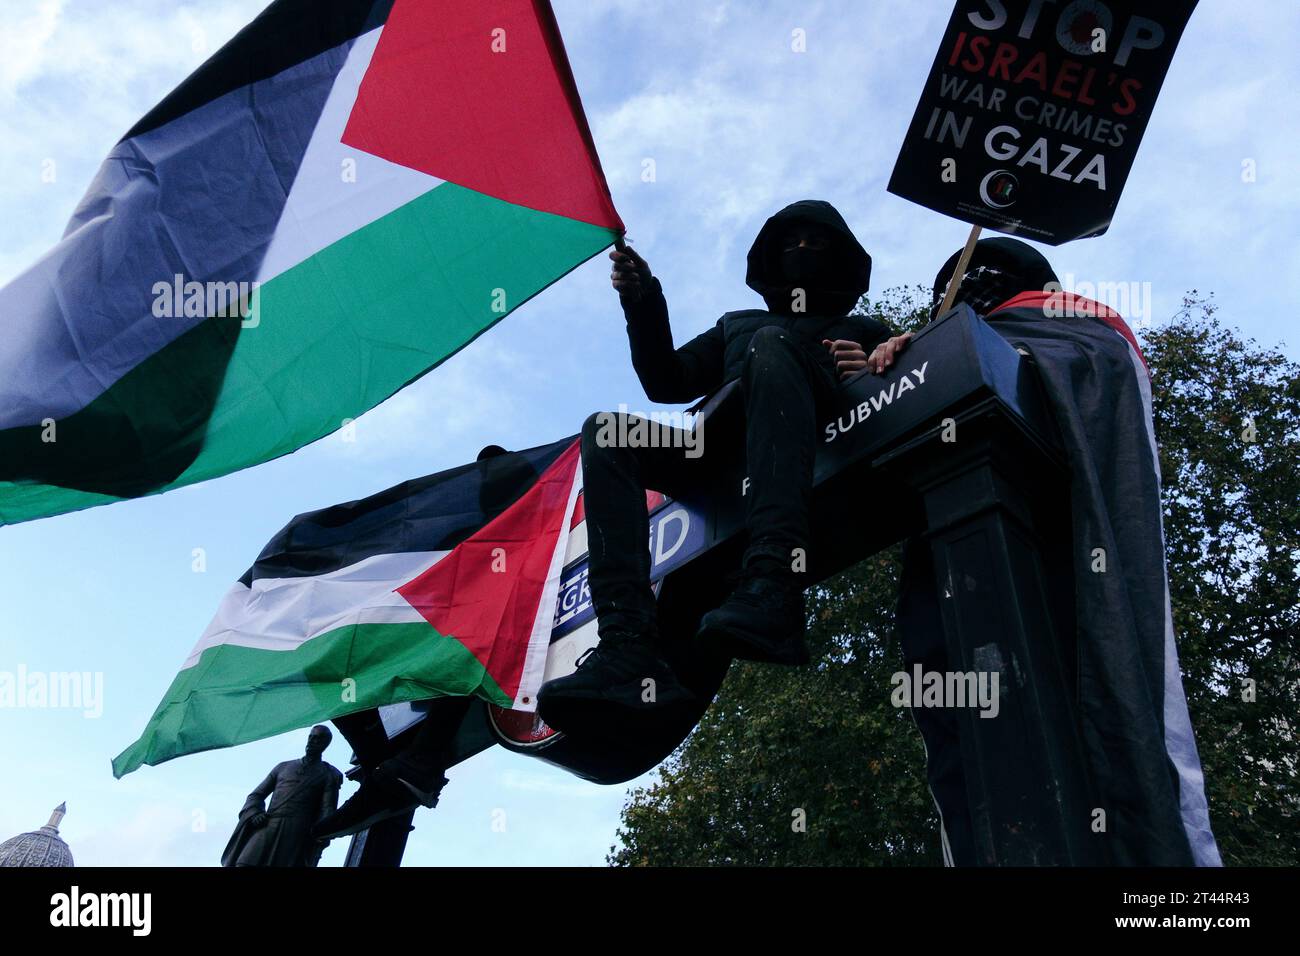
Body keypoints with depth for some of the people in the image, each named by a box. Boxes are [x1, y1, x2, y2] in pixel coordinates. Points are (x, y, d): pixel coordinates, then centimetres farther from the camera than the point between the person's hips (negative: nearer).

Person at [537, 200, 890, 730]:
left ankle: (772, 589, -52)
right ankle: (630, 649, -42)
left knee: (771, 344, -31)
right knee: (605, 428, -21)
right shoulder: (737, 324, 38)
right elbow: (667, 383, 23)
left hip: (820, 450, -3)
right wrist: (644, 301, 11)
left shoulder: (863, 332, 31)